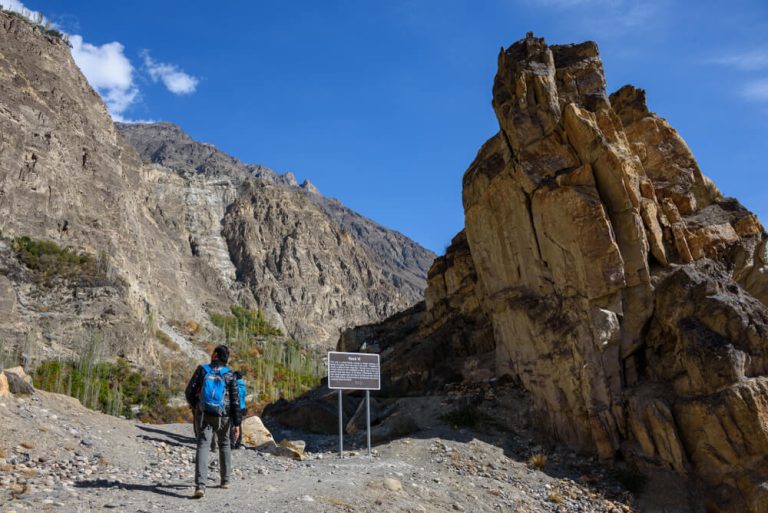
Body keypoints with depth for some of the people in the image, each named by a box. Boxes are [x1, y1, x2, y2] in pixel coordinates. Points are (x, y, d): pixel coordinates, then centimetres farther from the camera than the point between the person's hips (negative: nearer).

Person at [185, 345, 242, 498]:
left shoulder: (202, 370, -2)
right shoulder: (229, 376, -2)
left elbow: (189, 392, -2)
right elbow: (235, 401, -5)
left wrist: (195, 406, 17)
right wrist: (237, 423, -2)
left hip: (204, 415, -1)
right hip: (223, 416, 1)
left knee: (203, 447, -6)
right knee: (224, 445, 21)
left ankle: (200, 485, -21)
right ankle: (225, 480, 29)